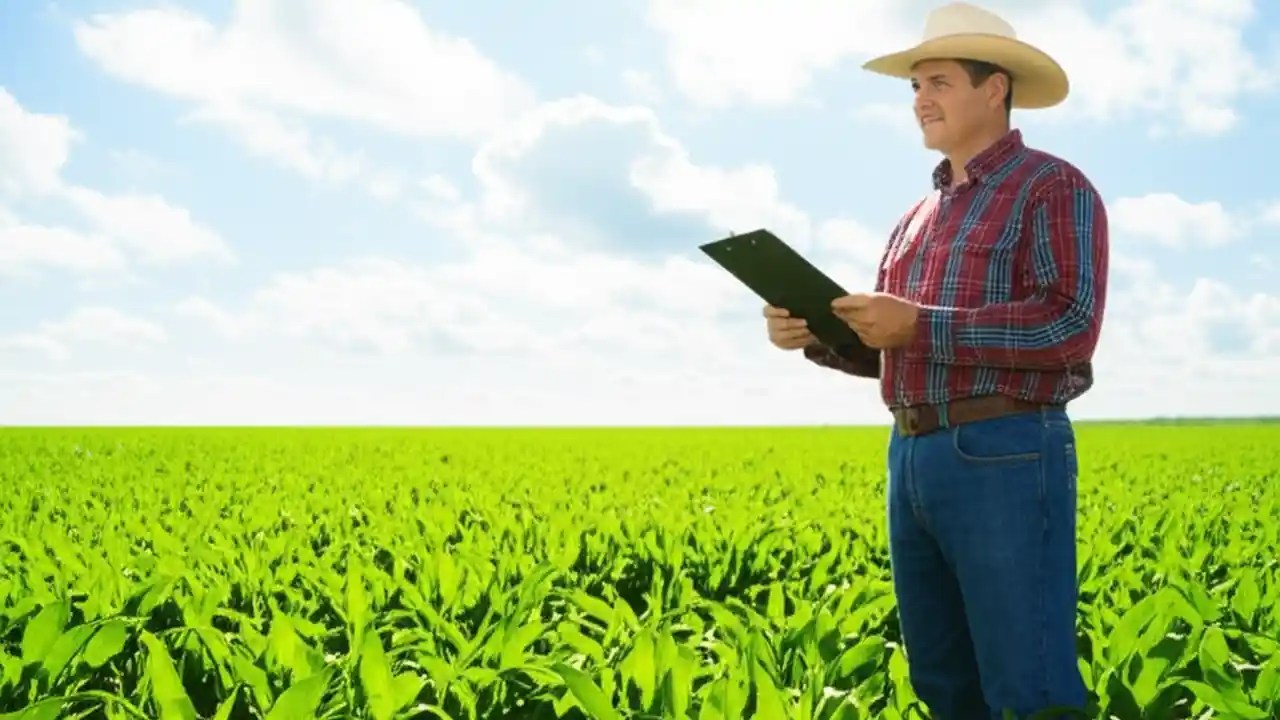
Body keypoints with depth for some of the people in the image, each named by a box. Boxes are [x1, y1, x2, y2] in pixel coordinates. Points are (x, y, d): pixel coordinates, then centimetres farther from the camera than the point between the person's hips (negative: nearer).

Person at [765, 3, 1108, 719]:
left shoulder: (1055, 188, -3)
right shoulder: (920, 216, 21)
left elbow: (1070, 326, -16)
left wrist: (920, 325, -19)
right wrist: (816, 336, 1)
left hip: (1008, 457, -8)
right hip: (913, 458, 8)